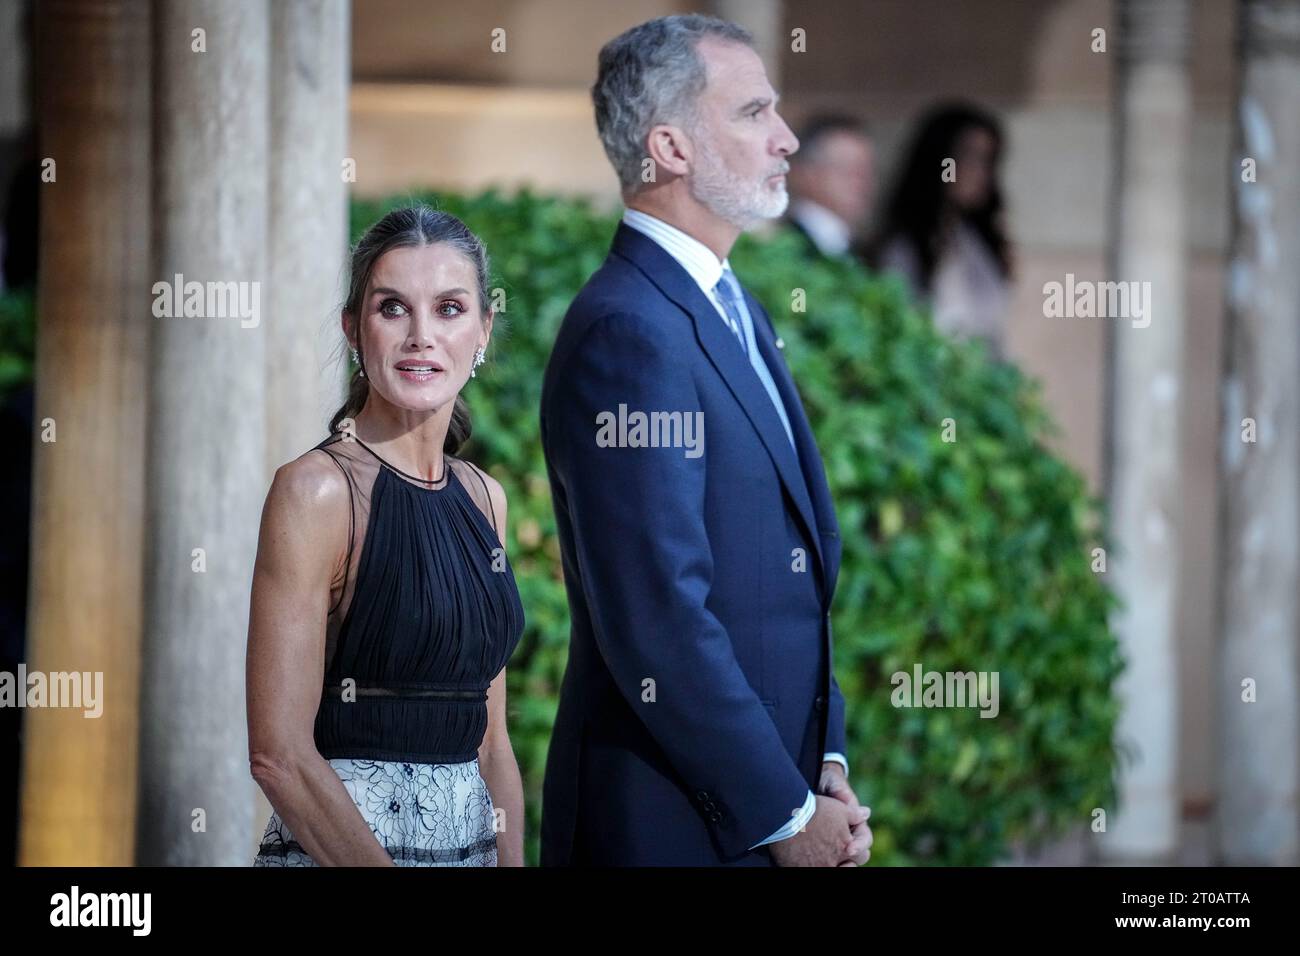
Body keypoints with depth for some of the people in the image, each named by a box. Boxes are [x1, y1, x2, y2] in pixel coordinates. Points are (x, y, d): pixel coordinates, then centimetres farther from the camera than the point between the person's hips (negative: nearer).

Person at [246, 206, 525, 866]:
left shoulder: (481, 497, 10)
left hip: (473, 838, 7)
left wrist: (513, 861, 0)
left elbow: (488, 738, 12)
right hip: (340, 847, -7)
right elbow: (279, 751, -17)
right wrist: (382, 865, -19)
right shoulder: (317, 490, -12)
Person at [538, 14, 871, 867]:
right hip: (670, 827, -9)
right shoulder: (628, 333, -17)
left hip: (766, 809, 9)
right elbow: (659, 626, -22)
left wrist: (826, 763, 7)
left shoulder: (735, 314, 14)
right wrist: (787, 813, -16)